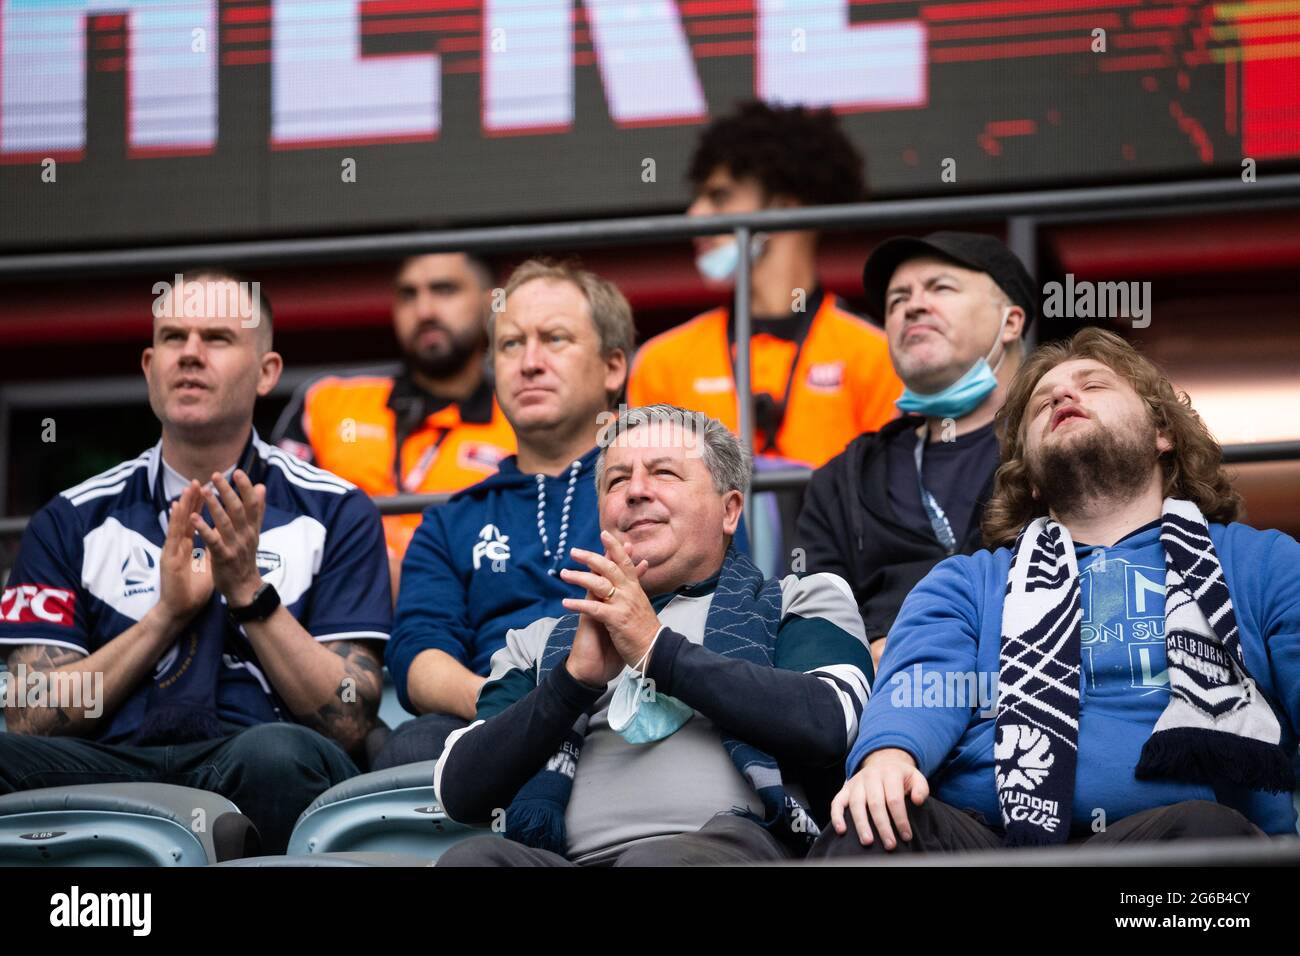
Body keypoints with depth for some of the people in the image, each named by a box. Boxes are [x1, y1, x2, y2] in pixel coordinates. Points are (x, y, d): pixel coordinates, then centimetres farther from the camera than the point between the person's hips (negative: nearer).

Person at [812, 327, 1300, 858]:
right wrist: (888, 754, -22)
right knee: (865, 825, -32)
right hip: (980, 842, 1)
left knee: (1204, 831, -37)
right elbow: (919, 686, 6)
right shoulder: (966, 582, 27)